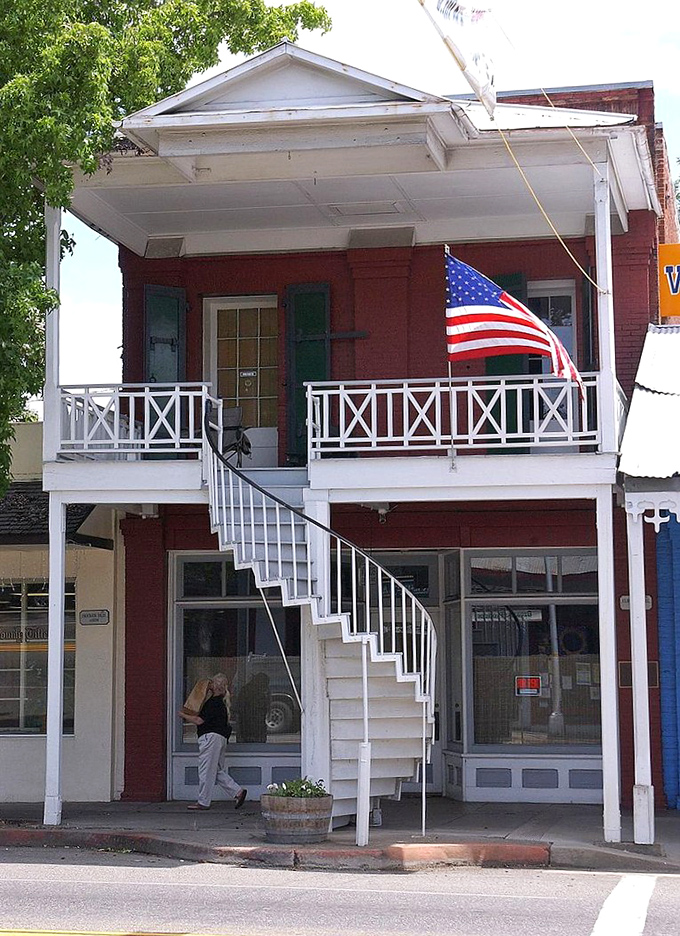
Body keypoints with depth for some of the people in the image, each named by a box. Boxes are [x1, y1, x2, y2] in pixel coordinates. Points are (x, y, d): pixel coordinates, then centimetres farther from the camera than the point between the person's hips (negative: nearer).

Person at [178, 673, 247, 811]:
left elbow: (199, 720, -15)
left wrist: (183, 715, -3)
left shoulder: (213, 703, -14)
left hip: (211, 736, -10)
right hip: (221, 738, 10)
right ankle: (238, 791, 6)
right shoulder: (221, 701, 17)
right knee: (218, 771, 13)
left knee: (206, 770, -4)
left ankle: (203, 802, 1)